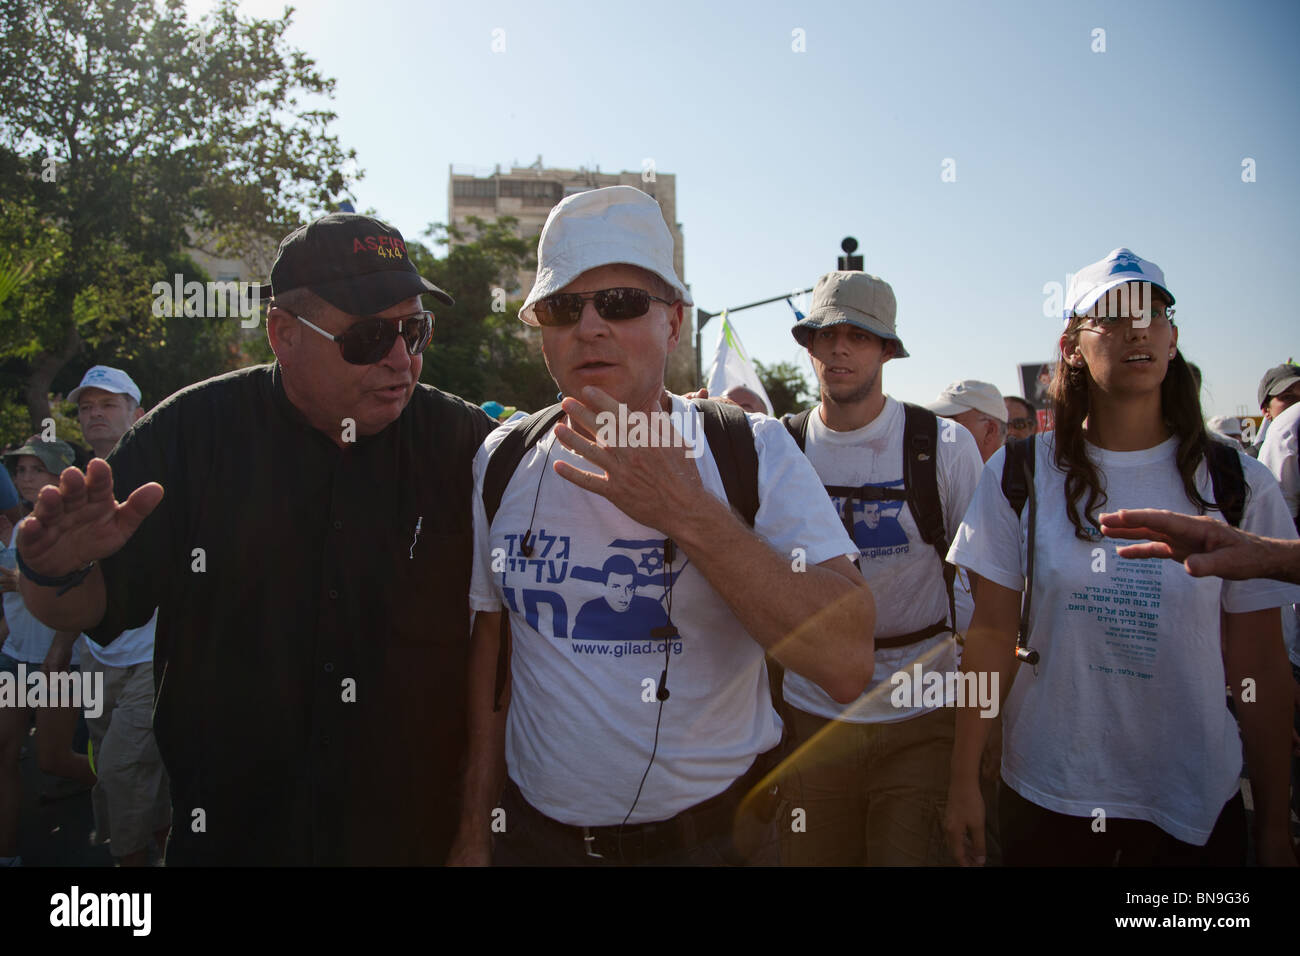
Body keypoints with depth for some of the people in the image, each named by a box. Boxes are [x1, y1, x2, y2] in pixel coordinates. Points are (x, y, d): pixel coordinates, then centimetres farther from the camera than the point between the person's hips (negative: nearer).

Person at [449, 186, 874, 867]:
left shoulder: (754, 451, -12)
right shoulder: (501, 462, -2)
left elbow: (849, 664, -23)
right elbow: (489, 654, 6)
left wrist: (690, 514, -29)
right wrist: (474, 834, 6)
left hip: (715, 833, -2)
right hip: (537, 832, 3)